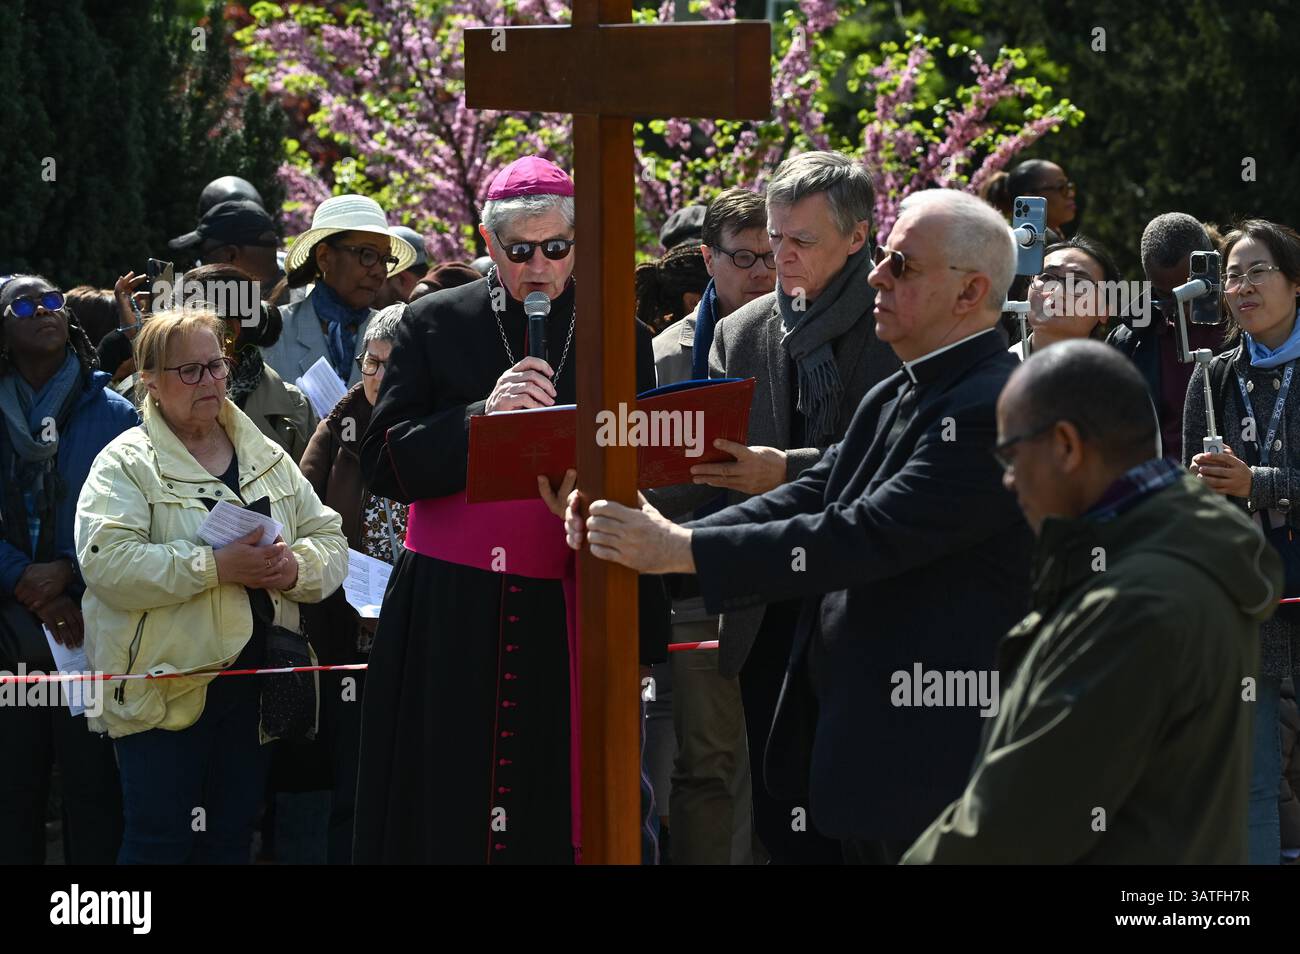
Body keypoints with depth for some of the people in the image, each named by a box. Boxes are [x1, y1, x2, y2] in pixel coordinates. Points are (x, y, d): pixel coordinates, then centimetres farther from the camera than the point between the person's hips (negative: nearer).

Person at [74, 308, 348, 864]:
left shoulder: (268, 459, 15)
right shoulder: (126, 464, -4)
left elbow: (330, 542, 14)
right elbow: (107, 563, -19)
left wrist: (297, 567, -10)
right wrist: (216, 568, -23)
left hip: (251, 686, 6)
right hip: (166, 686, -6)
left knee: (232, 838, 10)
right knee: (161, 841, -6)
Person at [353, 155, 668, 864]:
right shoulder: (436, 325, 6)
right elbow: (384, 464, 0)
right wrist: (481, 418, -15)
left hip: (567, 618, 1)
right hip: (449, 617, 0)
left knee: (559, 818, -1)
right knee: (447, 820, 0)